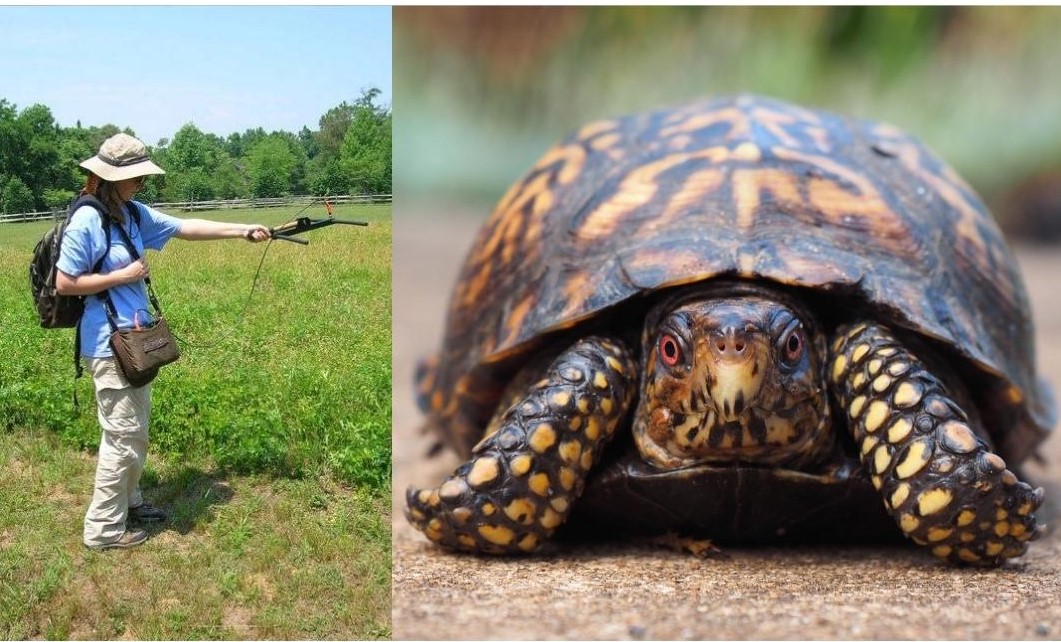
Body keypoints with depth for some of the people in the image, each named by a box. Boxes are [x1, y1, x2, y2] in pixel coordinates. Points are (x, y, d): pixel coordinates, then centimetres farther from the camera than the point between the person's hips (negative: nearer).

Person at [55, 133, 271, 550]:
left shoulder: (134, 214, 6)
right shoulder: (86, 221, -17)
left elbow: (185, 227, 12)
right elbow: (64, 284, -17)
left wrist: (242, 231, 10)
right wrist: (121, 276, -17)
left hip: (134, 340, 9)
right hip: (109, 345, -9)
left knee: (134, 430, 20)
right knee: (124, 436, -3)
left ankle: (128, 502, 36)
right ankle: (104, 528, 7)